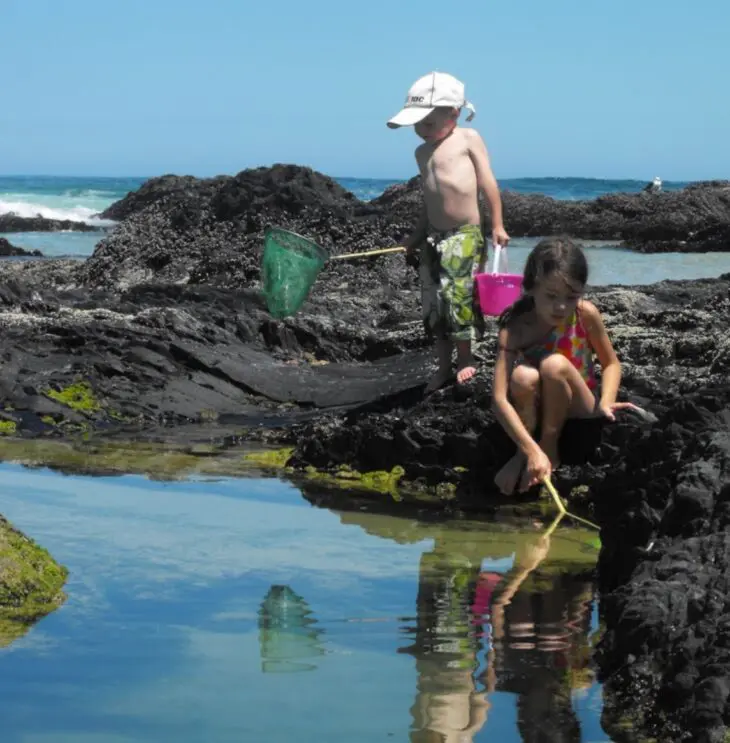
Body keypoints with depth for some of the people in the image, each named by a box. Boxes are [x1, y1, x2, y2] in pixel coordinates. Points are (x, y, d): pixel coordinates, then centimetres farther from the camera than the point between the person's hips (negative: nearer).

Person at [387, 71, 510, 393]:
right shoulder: (422, 152, 14)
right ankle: (444, 366, 16)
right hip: (435, 235, 6)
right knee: (434, 303, 6)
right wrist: (416, 235, 17)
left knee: (459, 296, -9)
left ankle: (465, 359, 8)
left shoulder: (468, 139, -2)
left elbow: (487, 182, -3)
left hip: (466, 234, -6)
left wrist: (497, 225, -6)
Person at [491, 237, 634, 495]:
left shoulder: (586, 314, -17)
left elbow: (611, 363, -2)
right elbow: (499, 398, -30)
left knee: (555, 364, -30)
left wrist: (606, 403, -24)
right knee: (524, 375, -33)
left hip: (579, 412, 0)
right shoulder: (515, 329, -21)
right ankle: (522, 455, -8)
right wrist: (532, 451, -41)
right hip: (535, 413, 0)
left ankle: (550, 448, -9)